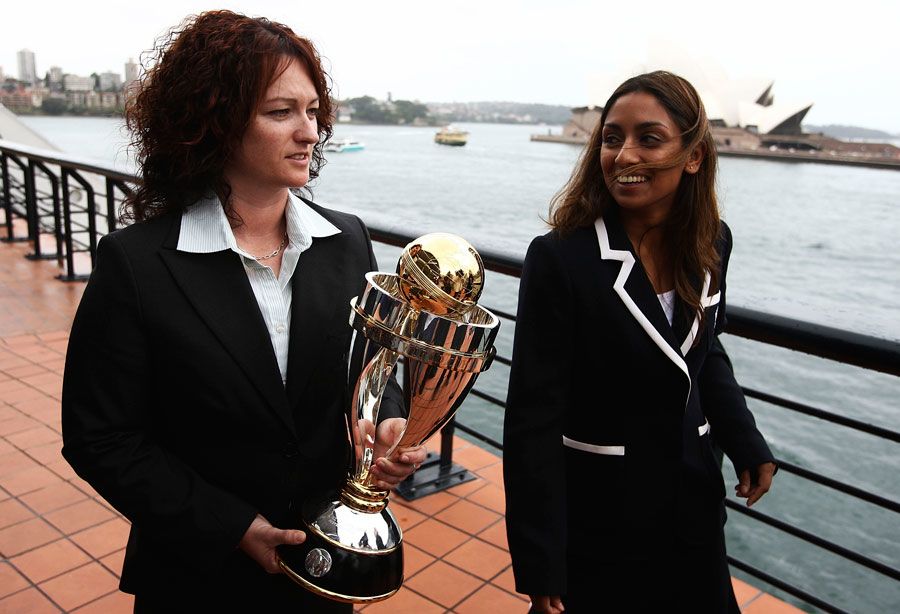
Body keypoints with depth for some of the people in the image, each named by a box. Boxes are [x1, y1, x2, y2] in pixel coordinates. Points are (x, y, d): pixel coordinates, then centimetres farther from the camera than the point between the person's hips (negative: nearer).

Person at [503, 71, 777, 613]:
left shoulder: (711, 243, -5)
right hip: (594, 515, -5)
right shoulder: (560, 258, -22)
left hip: (693, 503, 6)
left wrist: (747, 444, 4)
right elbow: (535, 416, -20)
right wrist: (540, 563, -17)